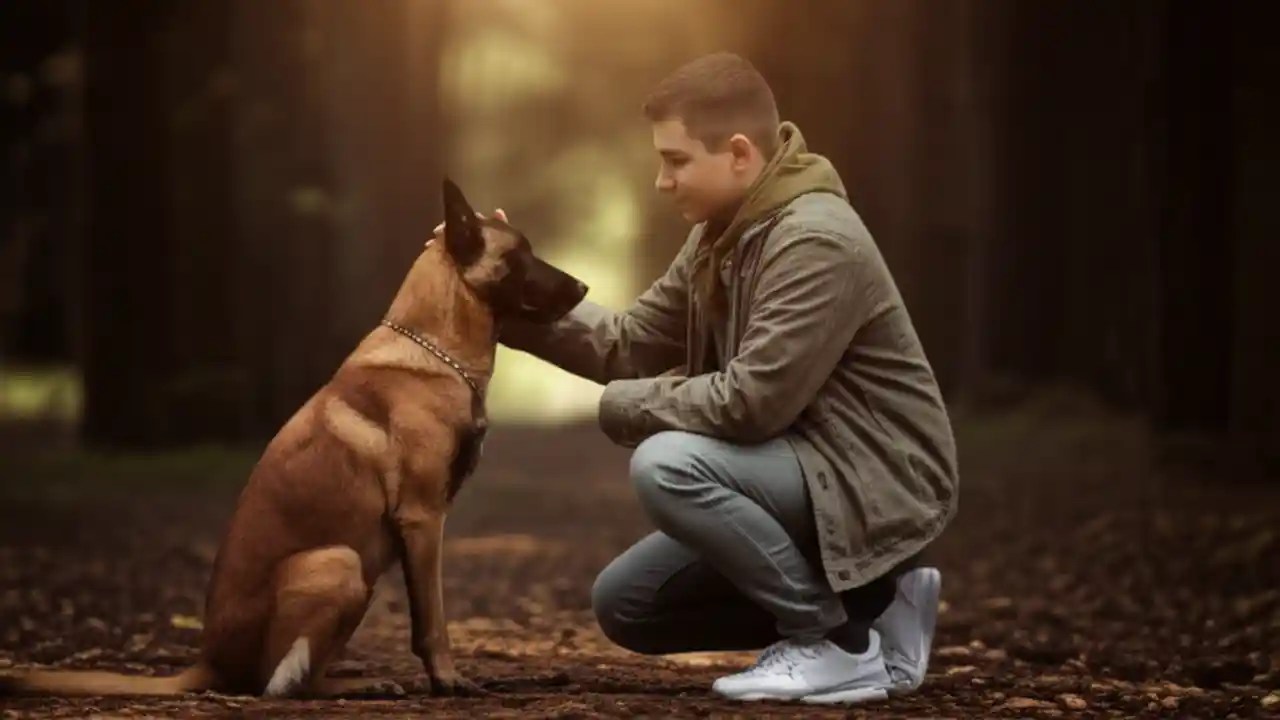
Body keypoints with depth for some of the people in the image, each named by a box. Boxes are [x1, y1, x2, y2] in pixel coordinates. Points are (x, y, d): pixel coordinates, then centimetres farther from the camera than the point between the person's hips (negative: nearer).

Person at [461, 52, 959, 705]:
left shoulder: (815, 242, -23)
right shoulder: (722, 235, 7)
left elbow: (750, 401, -29)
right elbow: (629, 344, 7)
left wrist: (622, 406, -14)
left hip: (879, 480, -10)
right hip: (809, 471, 10)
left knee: (668, 464, -29)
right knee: (624, 605, 8)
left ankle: (843, 641, -14)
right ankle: (864, 600, 11)